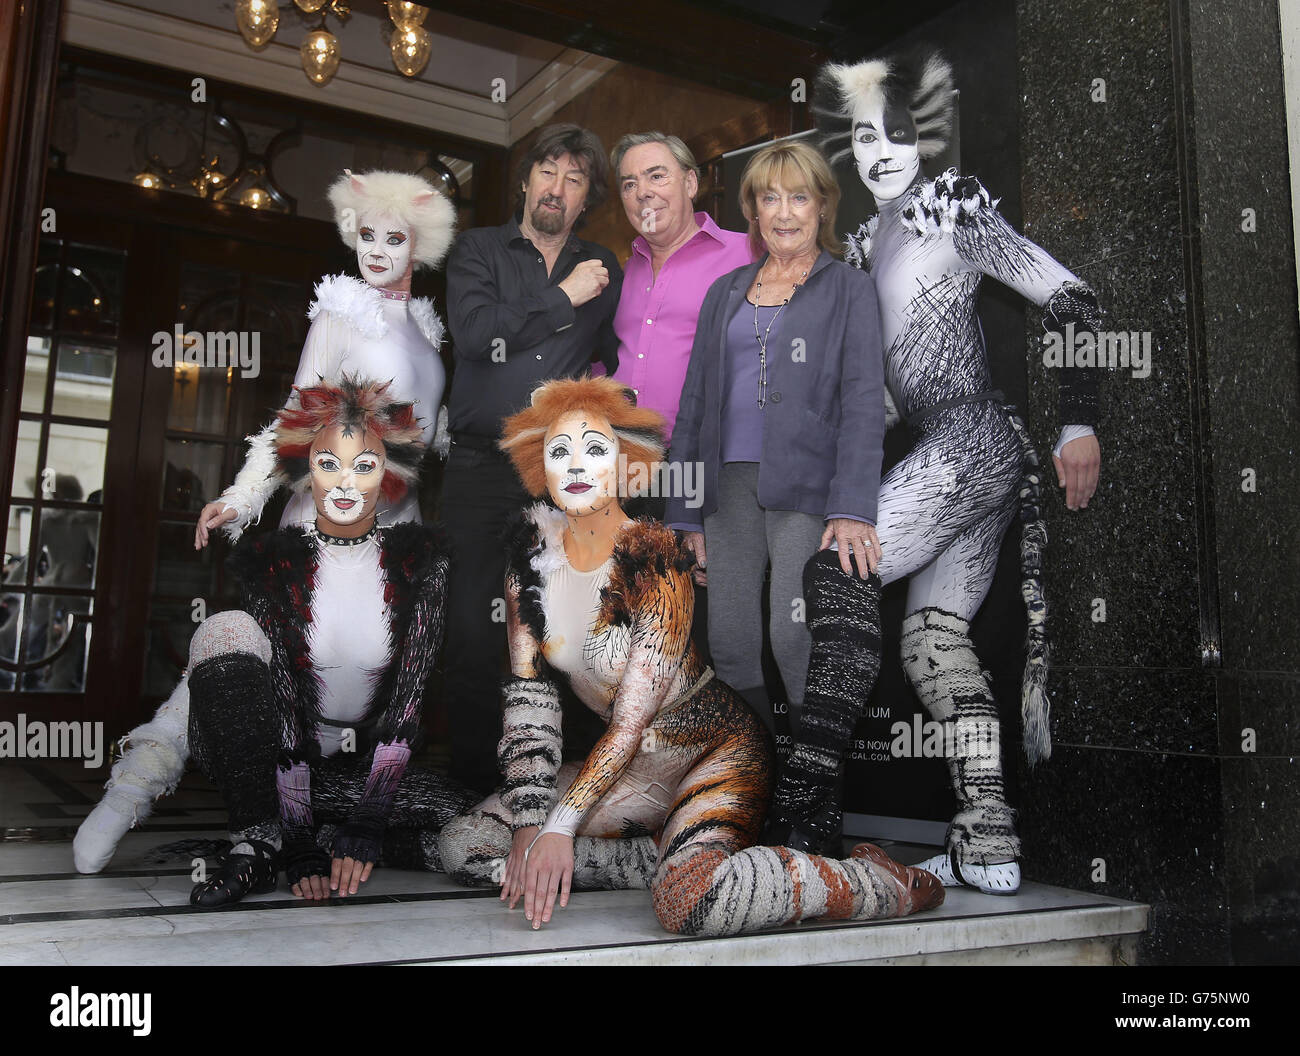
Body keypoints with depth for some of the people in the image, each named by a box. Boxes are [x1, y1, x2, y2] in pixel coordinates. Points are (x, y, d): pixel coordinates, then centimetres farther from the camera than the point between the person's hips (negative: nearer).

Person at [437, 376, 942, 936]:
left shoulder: (655, 557, -21)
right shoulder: (533, 548, -5)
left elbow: (632, 719, -23)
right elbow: (527, 691, -4)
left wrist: (560, 826, -28)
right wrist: (529, 820, -11)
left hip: (717, 749, -6)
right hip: (630, 764, 6)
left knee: (691, 899, -35)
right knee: (462, 843, -5)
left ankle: (875, 881, -10)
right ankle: (663, 857, -3)